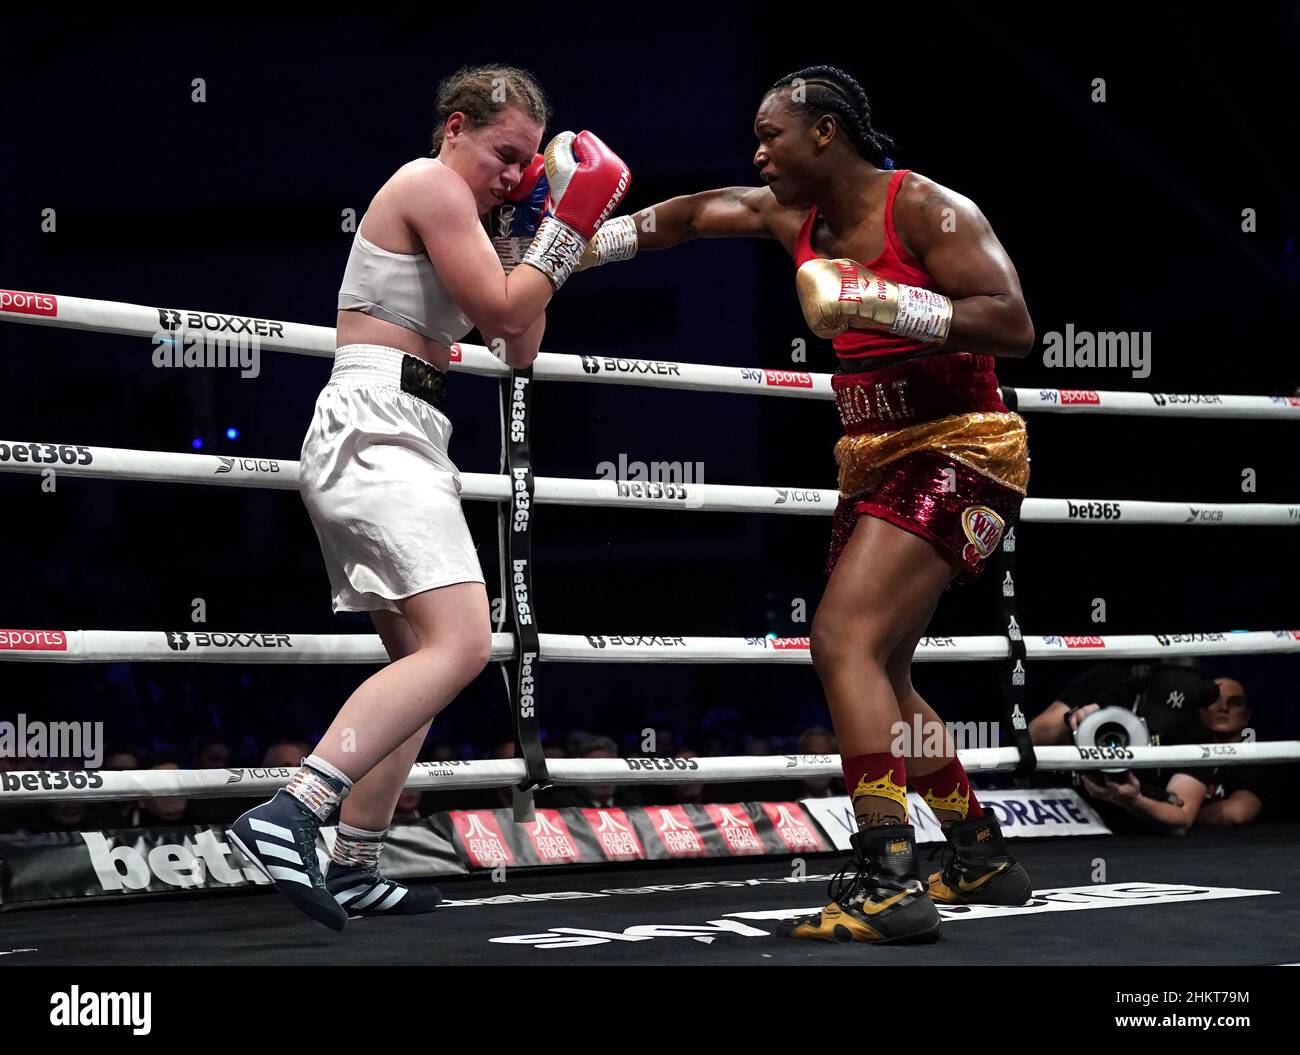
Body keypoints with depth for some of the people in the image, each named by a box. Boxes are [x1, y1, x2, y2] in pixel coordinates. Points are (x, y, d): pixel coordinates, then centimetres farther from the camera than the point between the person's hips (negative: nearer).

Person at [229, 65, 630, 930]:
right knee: (461, 644, -23)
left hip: (382, 440, 11)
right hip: (378, 429, -11)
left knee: (420, 658, 15)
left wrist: (531, 236, 15)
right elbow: (504, 311, -13)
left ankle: (354, 867, 13)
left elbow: (518, 348, 23)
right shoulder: (433, 185, -6)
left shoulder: (454, 212, 24)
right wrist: (564, 232, -4)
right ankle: (289, 816, -33)